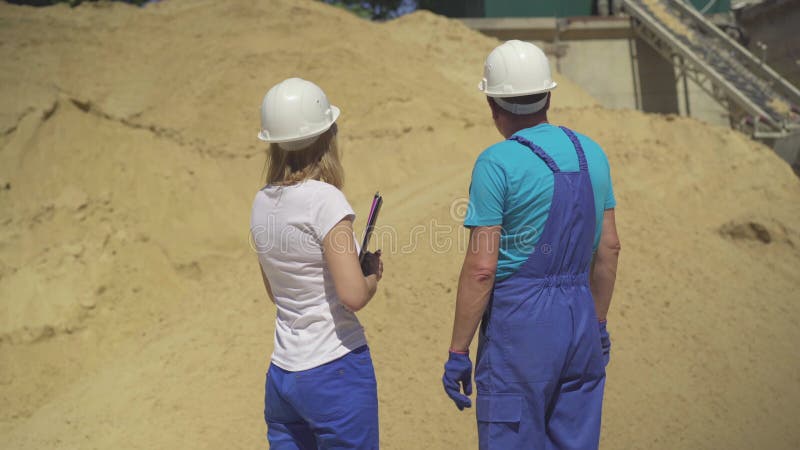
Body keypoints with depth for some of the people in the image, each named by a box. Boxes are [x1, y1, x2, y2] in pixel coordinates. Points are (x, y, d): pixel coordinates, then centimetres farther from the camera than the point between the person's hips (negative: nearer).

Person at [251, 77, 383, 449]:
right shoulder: (324, 199, -17)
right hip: (336, 372, -7)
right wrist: (373, 273, -2)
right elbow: (353, 295, -23)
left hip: (281, 374, 7)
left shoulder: (262, 203, 4)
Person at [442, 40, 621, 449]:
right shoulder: (591, 152, 7)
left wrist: (458, 352, -8)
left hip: (519, 323, -6)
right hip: (580, 318, 7)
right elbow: (609, 248, 13)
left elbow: (481, 268, -15)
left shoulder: (497, 163, -12)